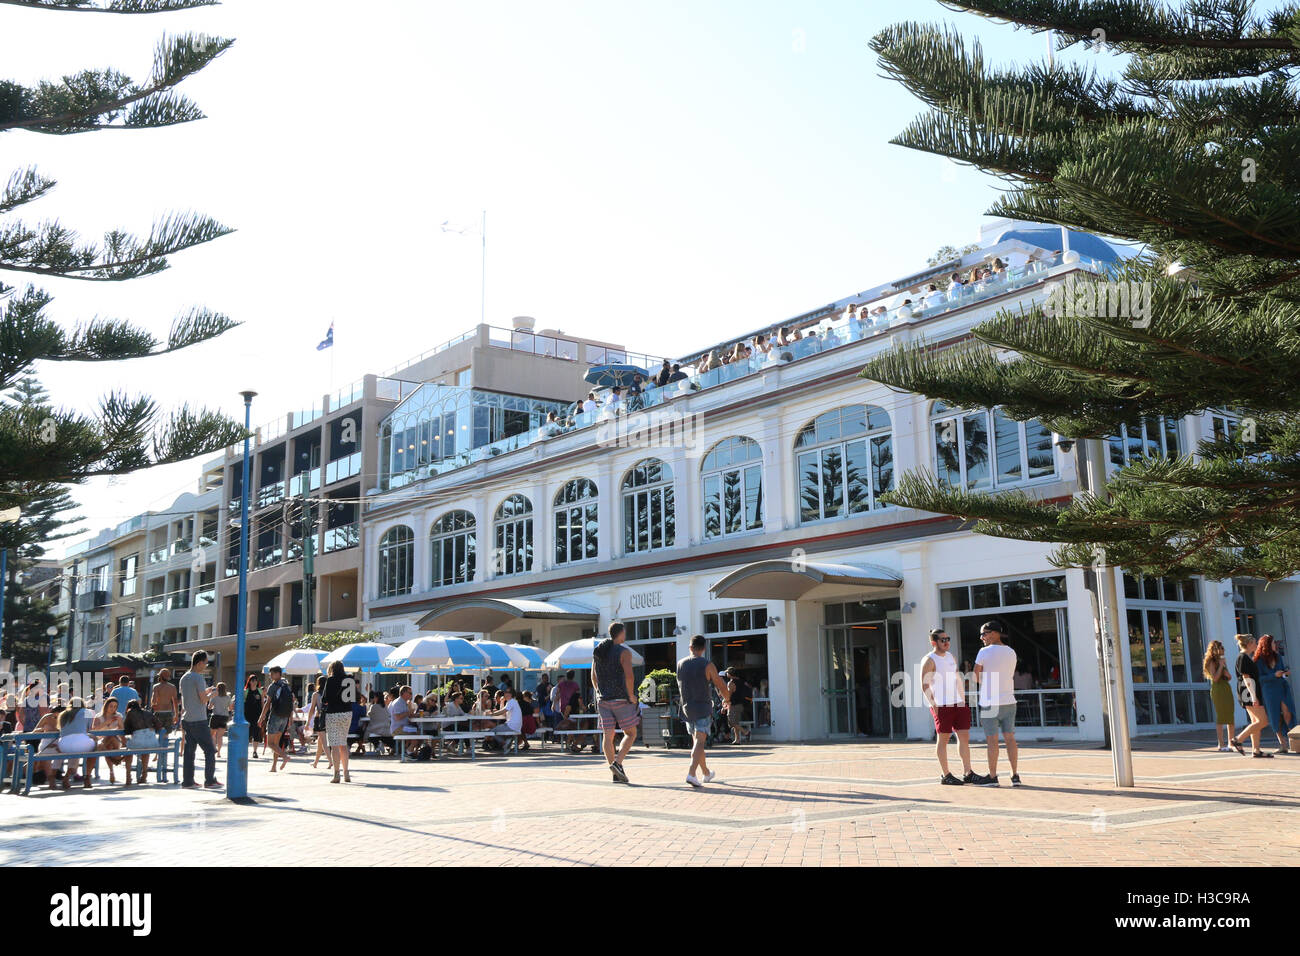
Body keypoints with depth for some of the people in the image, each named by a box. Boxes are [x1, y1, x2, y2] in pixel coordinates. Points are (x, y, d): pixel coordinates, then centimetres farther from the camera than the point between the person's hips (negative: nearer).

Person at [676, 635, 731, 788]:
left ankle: (706, 773, 31)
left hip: (686, 708, 5)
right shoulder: (707, 665, -9)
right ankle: (691, 773, -26)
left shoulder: (680, 664, 6)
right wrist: (727, 699, 19)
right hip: (703, 708, -5)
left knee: (696, 741, 18)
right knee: (700, 742, -9)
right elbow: (721, 686, -4)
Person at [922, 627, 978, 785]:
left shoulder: (951, 658, 16)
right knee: (942, 739, -1)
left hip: (957, 704, 7)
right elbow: (925, 686, -11)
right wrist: (934, 706, -15)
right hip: (941, 706, -7)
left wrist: (963, 701, 14)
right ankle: (946, 775, 5)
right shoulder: (929, 660, -7)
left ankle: (967, 773, 11)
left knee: (964, 736, 5)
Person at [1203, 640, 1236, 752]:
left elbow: (1229, 678, 20)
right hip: (1218, 689, -8)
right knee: (1220, 718, -7)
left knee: (1230, 717, 5)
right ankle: (1221, 745, -6)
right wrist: (1221, 666, -12)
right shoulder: (1212, 662, -4)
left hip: (1227, 688, 8)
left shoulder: (1222, 661, 19)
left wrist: (1227, 674, -2)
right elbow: (1215, 678, -15)